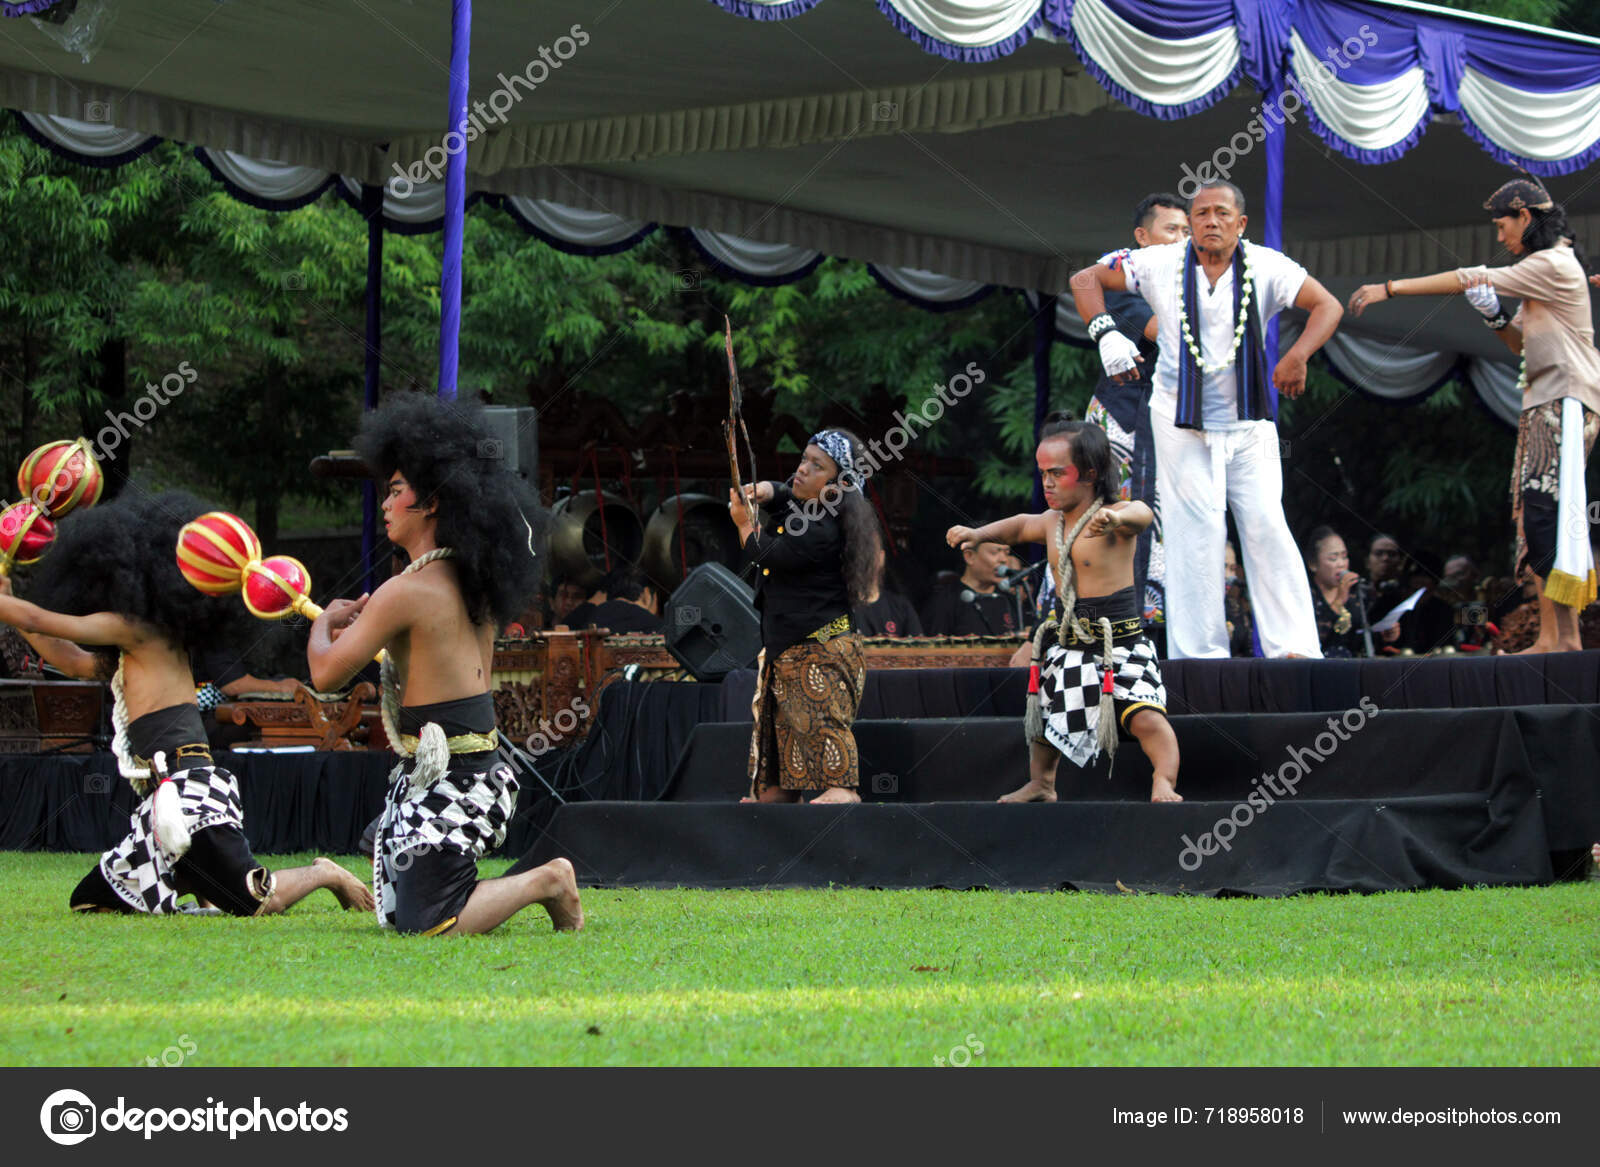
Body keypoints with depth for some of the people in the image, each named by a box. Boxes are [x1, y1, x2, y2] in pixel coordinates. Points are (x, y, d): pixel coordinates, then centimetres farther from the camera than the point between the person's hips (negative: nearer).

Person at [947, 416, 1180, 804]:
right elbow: (1021, 527, 29)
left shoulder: (1114, 523, -18)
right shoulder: (1052, 524, 7)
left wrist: (1114, 516, -65)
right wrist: (978, 534, 13)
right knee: (1046, 717, 22)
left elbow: (1141, 514, -41)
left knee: (1146, 717, -26)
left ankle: (1165, 783, -17)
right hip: (1067, 645, 8)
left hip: (1119, 639, -8)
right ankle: (1040, 784, 43)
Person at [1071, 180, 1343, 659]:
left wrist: (1298, 355, -22)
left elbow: (1328, 305, -5)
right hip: (1180, 421, 0)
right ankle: (1200, 652, 2)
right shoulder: (1161, 265, -4)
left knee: (1266, 526, -6)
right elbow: (1085, 280, 2)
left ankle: (1294, 646, -4)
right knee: (1195, 532, -3)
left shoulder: (1266, 267, -5)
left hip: (1248, 422, 0)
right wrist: (1105, 334, -15)